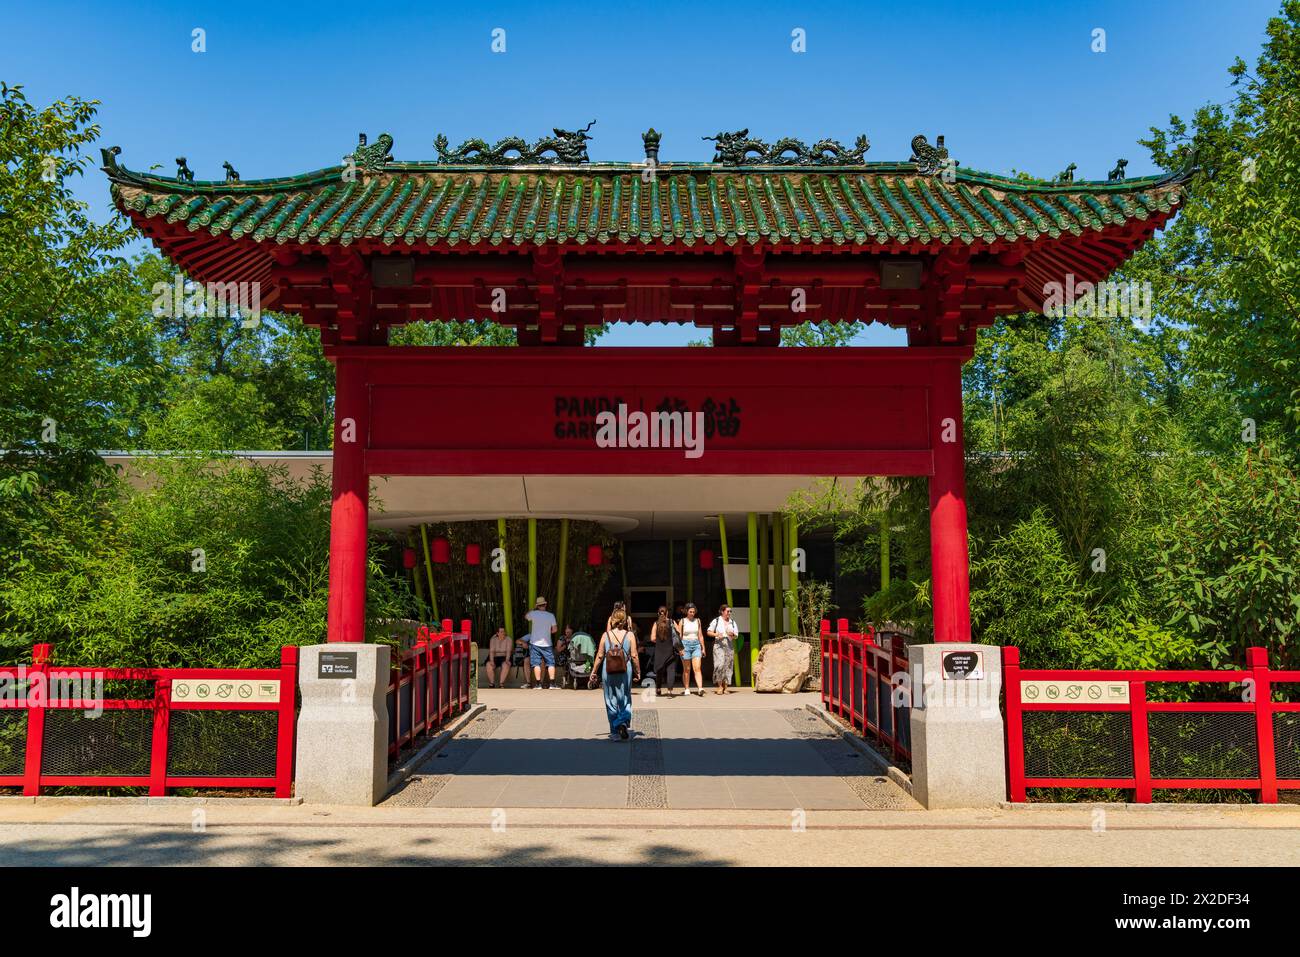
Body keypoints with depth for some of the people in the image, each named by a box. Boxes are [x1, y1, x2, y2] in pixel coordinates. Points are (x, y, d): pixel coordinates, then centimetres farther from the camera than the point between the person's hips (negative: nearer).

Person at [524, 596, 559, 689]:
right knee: (551, 663, 6)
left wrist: (533, 609, 26)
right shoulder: (551, 615, -2)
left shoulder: (533, 614, -4)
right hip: (547, 643, 1)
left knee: (536, 664, 2)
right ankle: (552, 683, 1)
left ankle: (538, 684, -1)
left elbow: (525, 616, 19)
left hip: (535, 643, 0)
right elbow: (554, 630, 1)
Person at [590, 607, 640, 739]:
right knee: (625, 700, 14)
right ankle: (623, 722, -10)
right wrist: (638, 672, 7)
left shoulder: (605, 635, -1)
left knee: (611, 701, 12)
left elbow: (599, 656, 1)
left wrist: (593, 673, 9)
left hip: (608, 672, 1)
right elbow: (634, 656, -5)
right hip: (625, 672, -1)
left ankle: (614, 732, 14)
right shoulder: (630, 635, -4)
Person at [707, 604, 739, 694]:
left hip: (729, 645, 3)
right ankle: (719, 686, -8)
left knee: (728, 666, 1)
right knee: (720, 665, -16)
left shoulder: (732, 622, 12)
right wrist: (716, 634, -13)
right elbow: (709, 632, 5)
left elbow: (735, 636, 14)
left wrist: (732, 635, -9)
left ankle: (725, 687, 8)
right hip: (719, 645, -3)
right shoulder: (716, 621, 3)